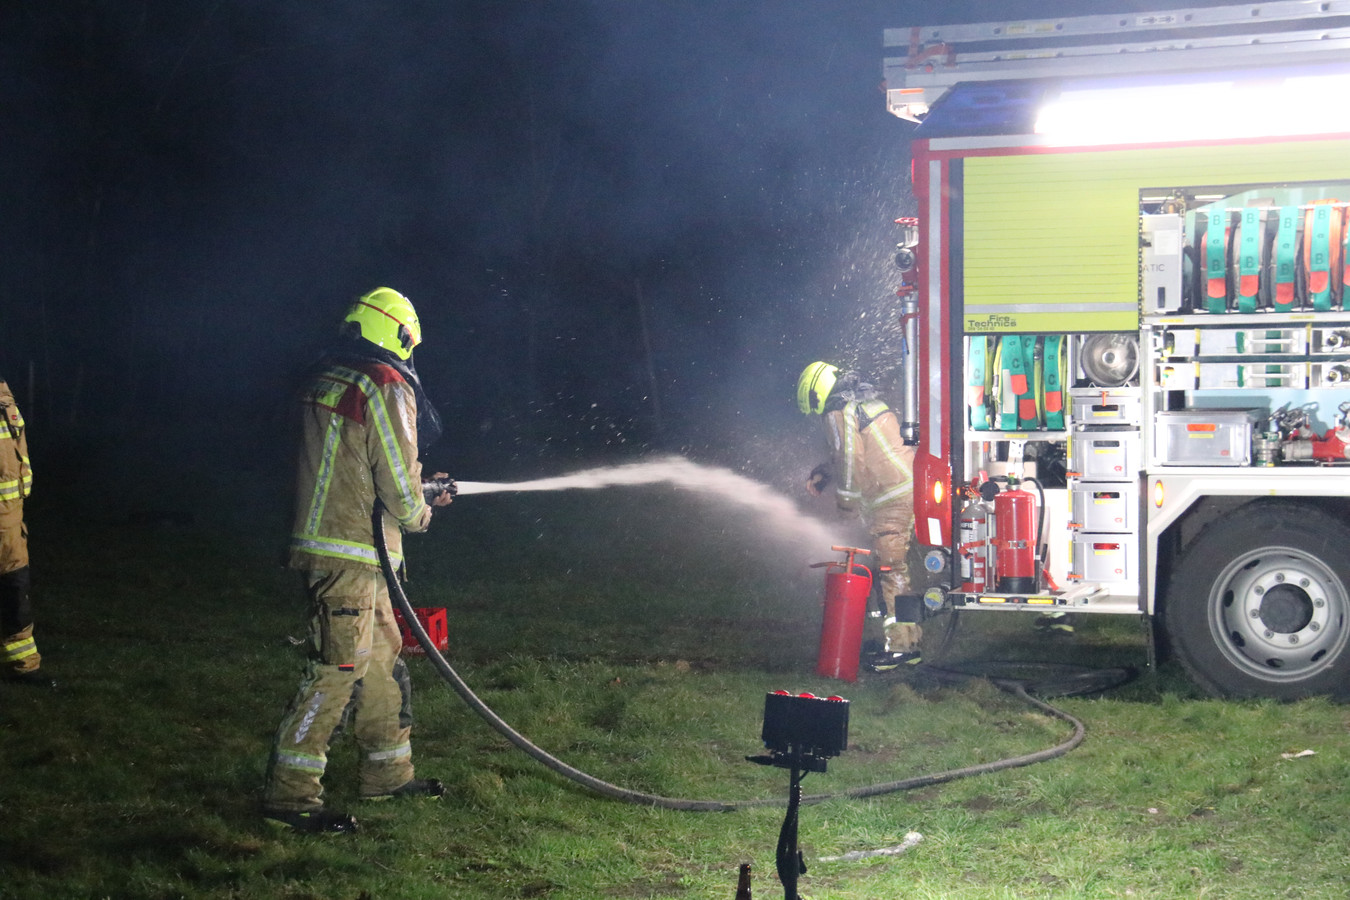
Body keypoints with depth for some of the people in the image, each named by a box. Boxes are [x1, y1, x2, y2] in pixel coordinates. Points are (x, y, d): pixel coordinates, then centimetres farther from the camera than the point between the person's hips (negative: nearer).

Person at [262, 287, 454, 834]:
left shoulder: (325, 380, 15)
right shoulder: (387, 387, -12)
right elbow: (398, 477, -13)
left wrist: (420, 494, 29)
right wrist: (418, 514, 9)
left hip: (326, 539, 10)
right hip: (351, 554, -10)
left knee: (382, 656, 18)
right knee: (338, 669, -8)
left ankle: (387, 773, 27)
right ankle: (290, 795, -6)